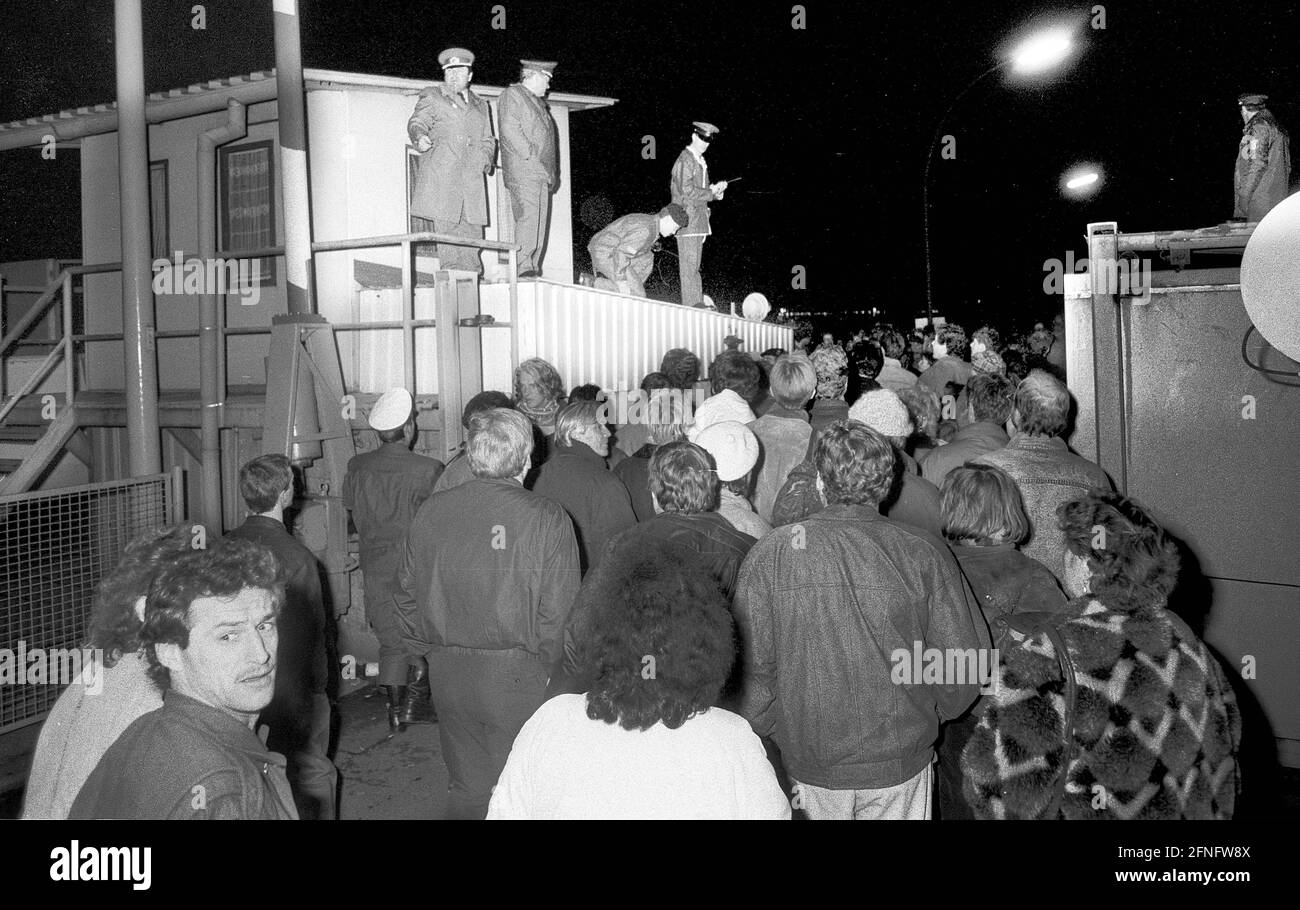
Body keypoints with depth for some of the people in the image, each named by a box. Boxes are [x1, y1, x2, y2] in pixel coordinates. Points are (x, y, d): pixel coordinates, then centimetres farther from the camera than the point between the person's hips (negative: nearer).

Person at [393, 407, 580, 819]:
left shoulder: (431, 511, 0)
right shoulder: (547, 518, -12)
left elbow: (406, 594, 8)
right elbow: (558, 611, -14)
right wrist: (545, 663, 1)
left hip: (448, 675, 4)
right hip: (517, 676, -4)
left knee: (467, 788, 19)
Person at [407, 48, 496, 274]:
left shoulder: (480, 105, 28)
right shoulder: (432, 97, 16)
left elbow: (487, 140, 28)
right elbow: (417, 122, 3)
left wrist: (485, 158, 7)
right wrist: (420, 136, -20)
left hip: (472, 177, 4)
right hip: (439, 175, -4)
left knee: (472, 229, -5)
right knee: (443, 226, -14)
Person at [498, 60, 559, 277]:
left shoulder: (538, 102, 28)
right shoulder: (511, 95, 1)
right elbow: (510, 131, -12)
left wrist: (552, 173, 16)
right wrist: (531, 157, -17)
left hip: (542, 173, 9)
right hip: (523, 172, -8)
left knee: (540, 222, 3)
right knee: (528, 218, -17)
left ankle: (534, 268, 4)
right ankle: (523, 267, -20)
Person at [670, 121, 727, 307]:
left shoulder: (700, 161, 19)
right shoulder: (685, 161, -11)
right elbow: (687, 191, -19)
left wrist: (714, 190, 5)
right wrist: (712, 192, -11)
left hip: (698, 220, 10)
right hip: (688, 220, -10)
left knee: (694, 266, 12)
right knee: (689, 266, -8)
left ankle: (697, 304, 16)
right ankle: (690, 306, -7)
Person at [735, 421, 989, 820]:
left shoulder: (769, 554, -12)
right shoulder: (924, 553, -12)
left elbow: (751, 664, -10)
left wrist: (770, 730, 6)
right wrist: (931, 713, 11)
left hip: (809, 761, 1)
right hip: (901, 760, 0)